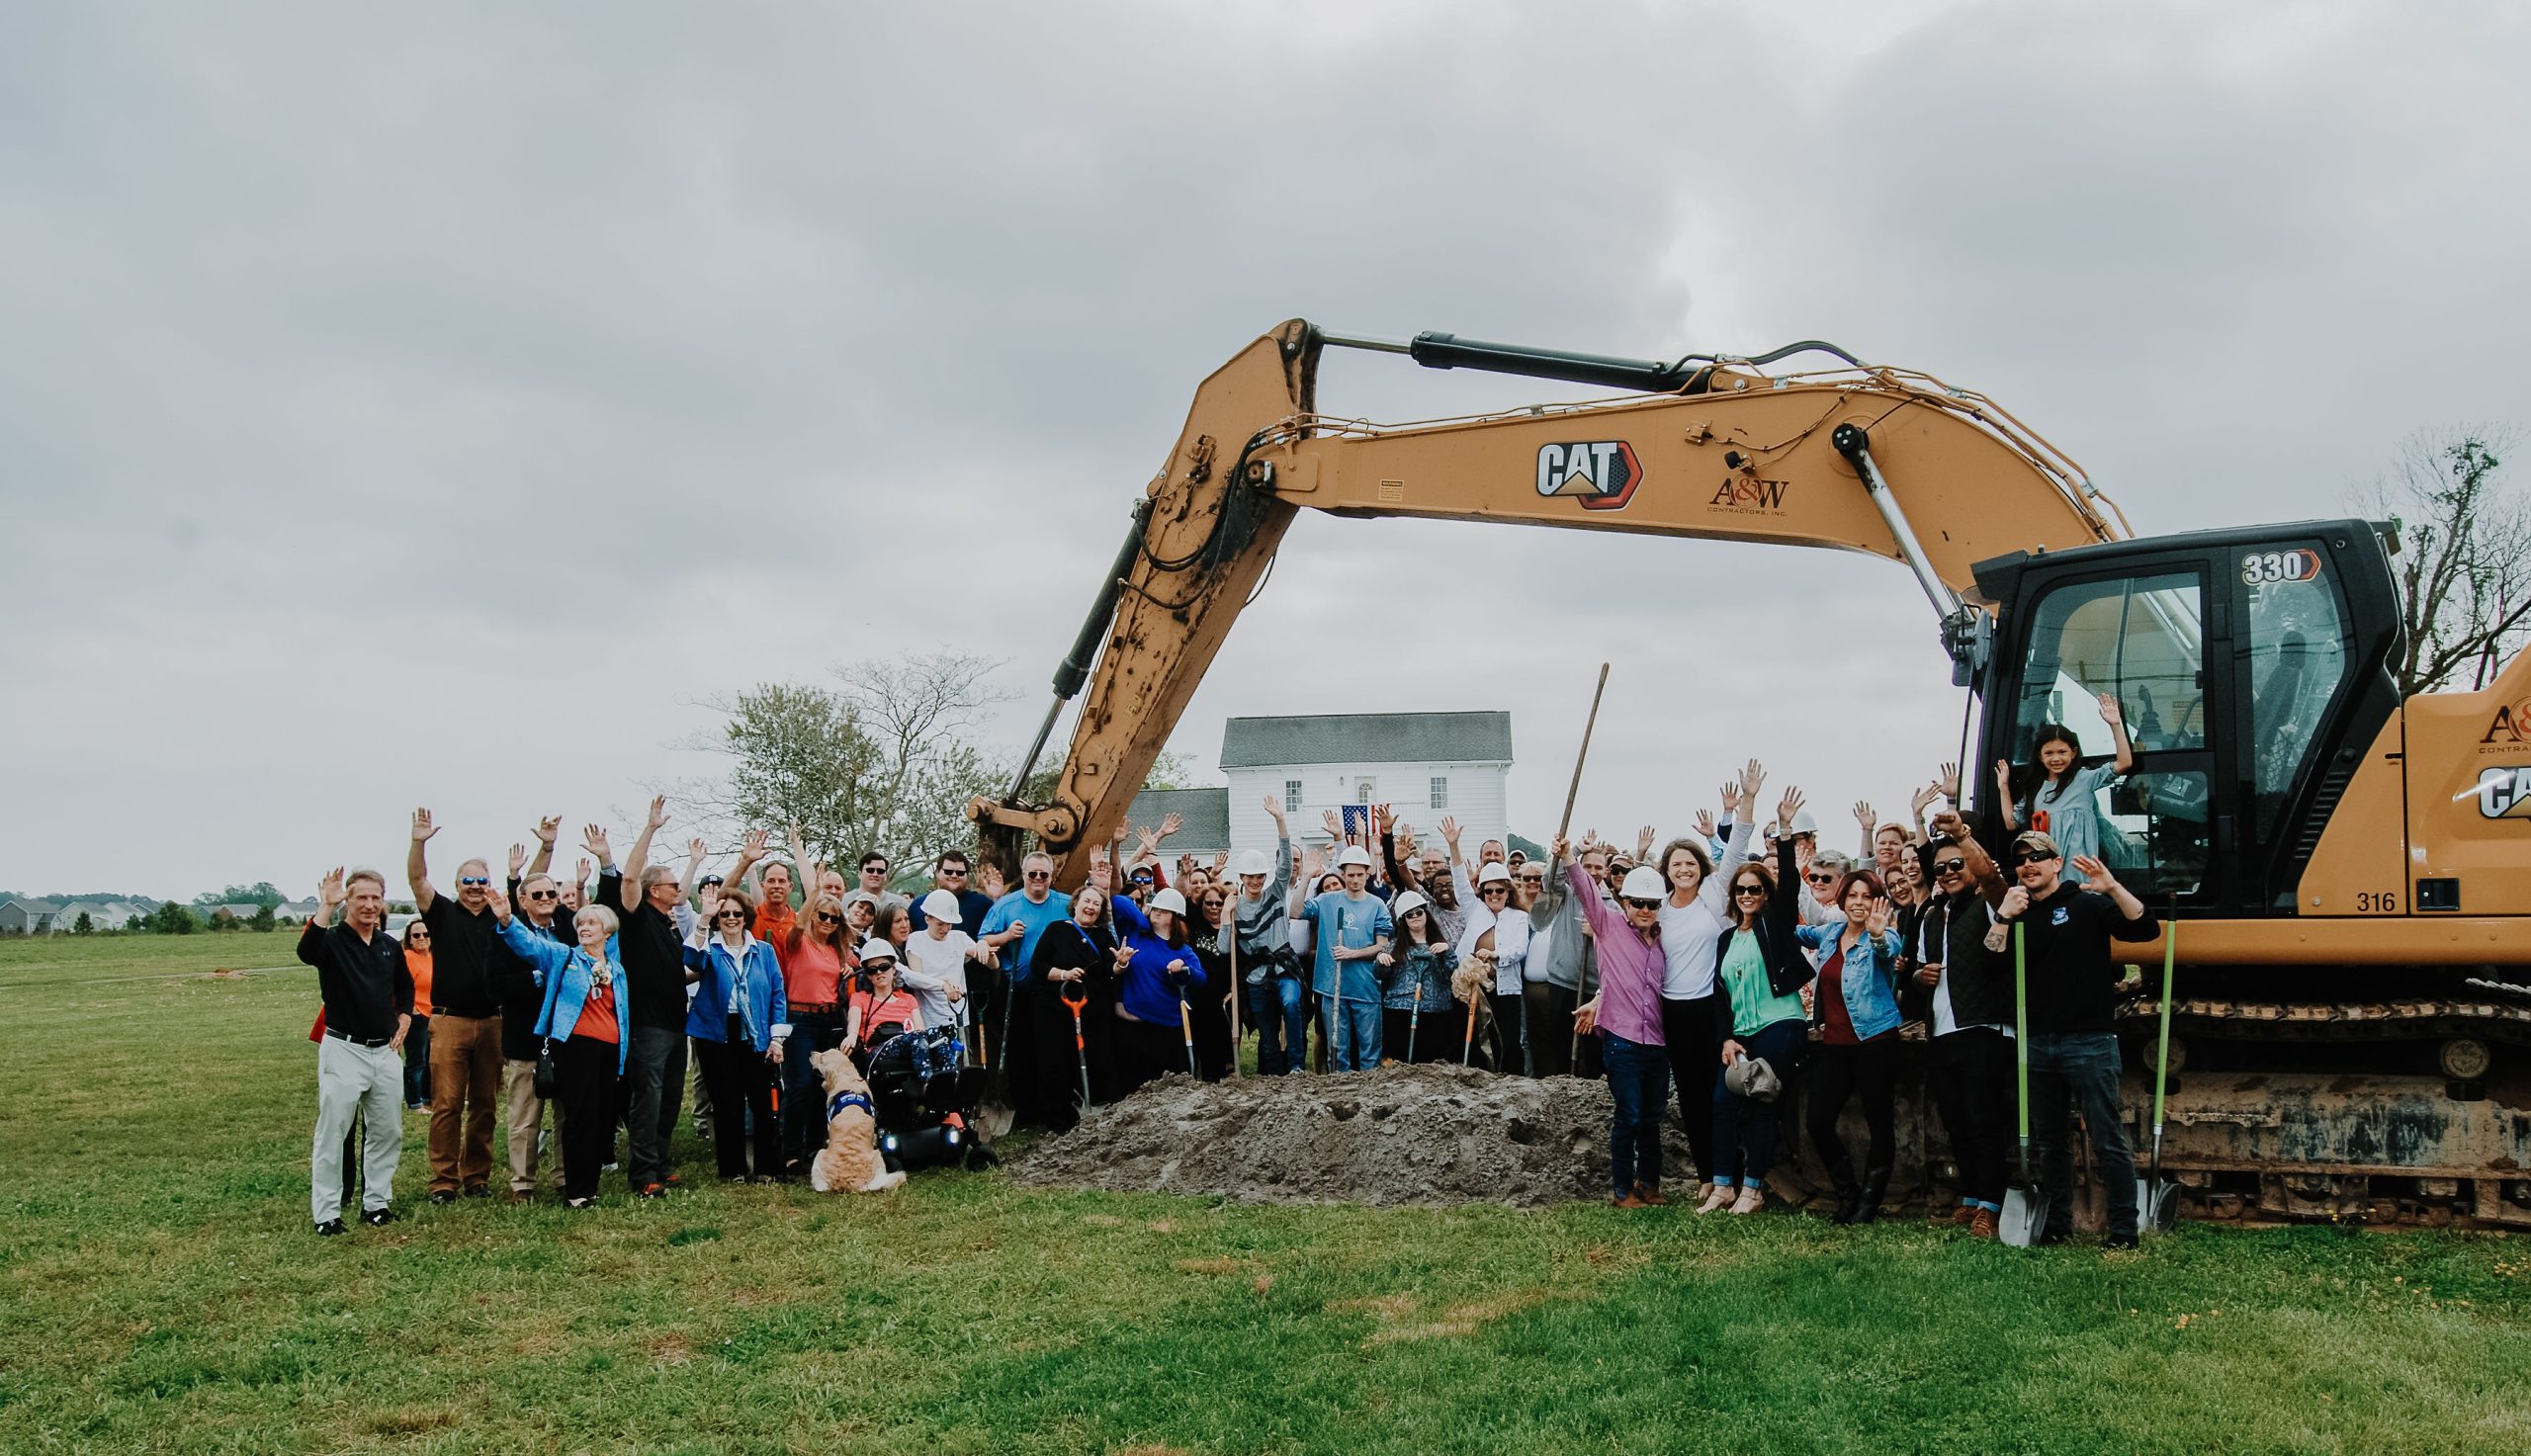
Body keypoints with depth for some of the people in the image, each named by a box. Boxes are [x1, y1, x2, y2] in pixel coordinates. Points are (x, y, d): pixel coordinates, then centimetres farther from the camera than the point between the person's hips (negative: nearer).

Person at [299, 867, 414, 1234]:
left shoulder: (390, 945, 9)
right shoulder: (332, 940, -8)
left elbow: (405, 988, 24)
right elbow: (306, 951, -33)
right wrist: (326, 905, -36)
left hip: (385, 1051, 6)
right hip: (344, 1050, -6)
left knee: (388, 1132, 11)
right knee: (332, 1132, -2)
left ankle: (376, 1203, 23)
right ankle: (326, 1214, 4)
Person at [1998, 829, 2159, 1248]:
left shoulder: (2087, 904, 0)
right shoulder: (2018, 912, 12)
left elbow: (2146, 929, -11)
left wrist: (2113, 888, -24)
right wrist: (2003, 917, -13)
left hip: (2089, 1041, -5)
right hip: (2037, 1044, 5)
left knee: (2108, 1141, -4)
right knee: (2049, 1142, 12)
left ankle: (2124, 1230, 1)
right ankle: (2056, 1224, 21)